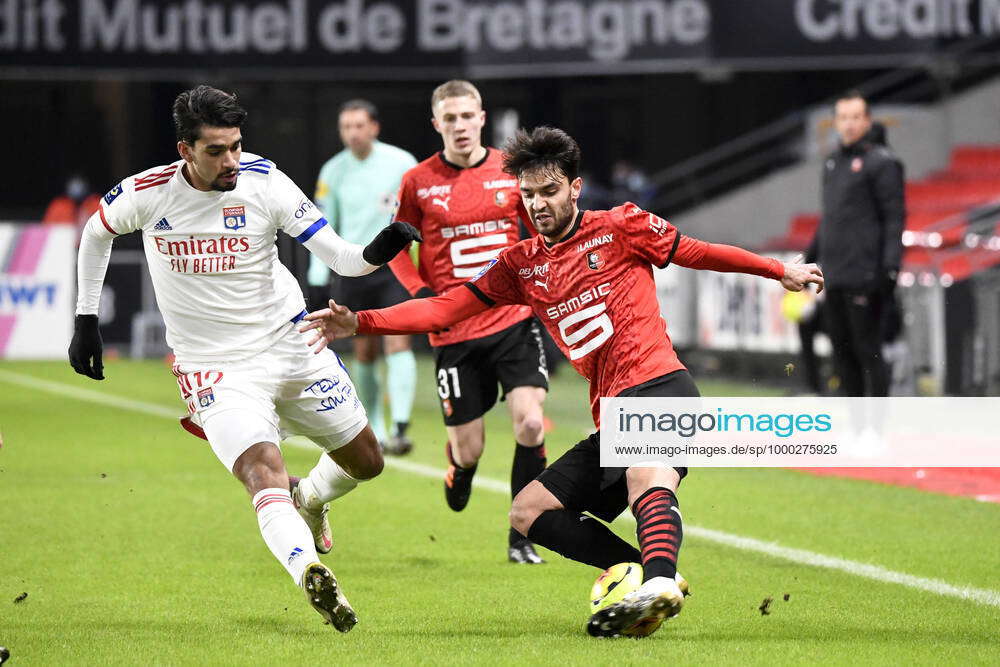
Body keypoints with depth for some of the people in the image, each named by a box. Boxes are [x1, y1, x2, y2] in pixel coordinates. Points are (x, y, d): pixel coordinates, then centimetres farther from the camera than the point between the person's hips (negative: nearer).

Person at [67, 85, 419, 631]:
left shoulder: (263, 182, -12)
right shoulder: (148, 193, -11)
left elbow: (338, 257, -13)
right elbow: (96, 233, 12)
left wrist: (375, 253, -35)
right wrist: (85, 319, 11)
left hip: (292, 345, 3)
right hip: (216, 369, -3)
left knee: (365, 461, 14)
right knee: (263, 473, -27)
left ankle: (310, 500, 46)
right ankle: (312, 578, -48)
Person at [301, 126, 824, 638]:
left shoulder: (620, 228, 4)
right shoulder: (522, 264, 16)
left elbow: (694, 253, 16)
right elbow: (447, 307, 13)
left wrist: (780, 271, 21)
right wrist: (359, 323, 2)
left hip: (661, 387, -8)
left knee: (646, 479, -36)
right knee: (528, 511, 3)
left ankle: (658, 583, -62)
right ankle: (651, 572, -12)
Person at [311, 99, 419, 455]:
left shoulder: (401, 163, -5)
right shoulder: (333, 171, 4)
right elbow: (322, 225, 10)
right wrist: (318, 278, 4)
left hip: (394, 267, -3)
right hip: (353, 270, 3)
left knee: (398, 344, -15)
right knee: (364, 351, 8)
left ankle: (400, 429, -20)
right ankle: (373, 429, 22)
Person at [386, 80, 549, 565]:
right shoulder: (418, 182, -2)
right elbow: (398, 245, 9)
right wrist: (420, 292, -6)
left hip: (514, 320, 1)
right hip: (453, 329, -1)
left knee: (530, 423, -17)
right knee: (469, 449, 1)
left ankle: (521, 538, -3)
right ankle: (459, 469, 41)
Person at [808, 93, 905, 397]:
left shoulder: (882, 161, -5)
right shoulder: (832, 162, 18)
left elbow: (895, 217, -10)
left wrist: (890, 266, -19)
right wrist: (812, 254, 24)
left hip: (864, 274, -8)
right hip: (834, 275, 8)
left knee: (867, 349, -7)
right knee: (841, 349, 8)